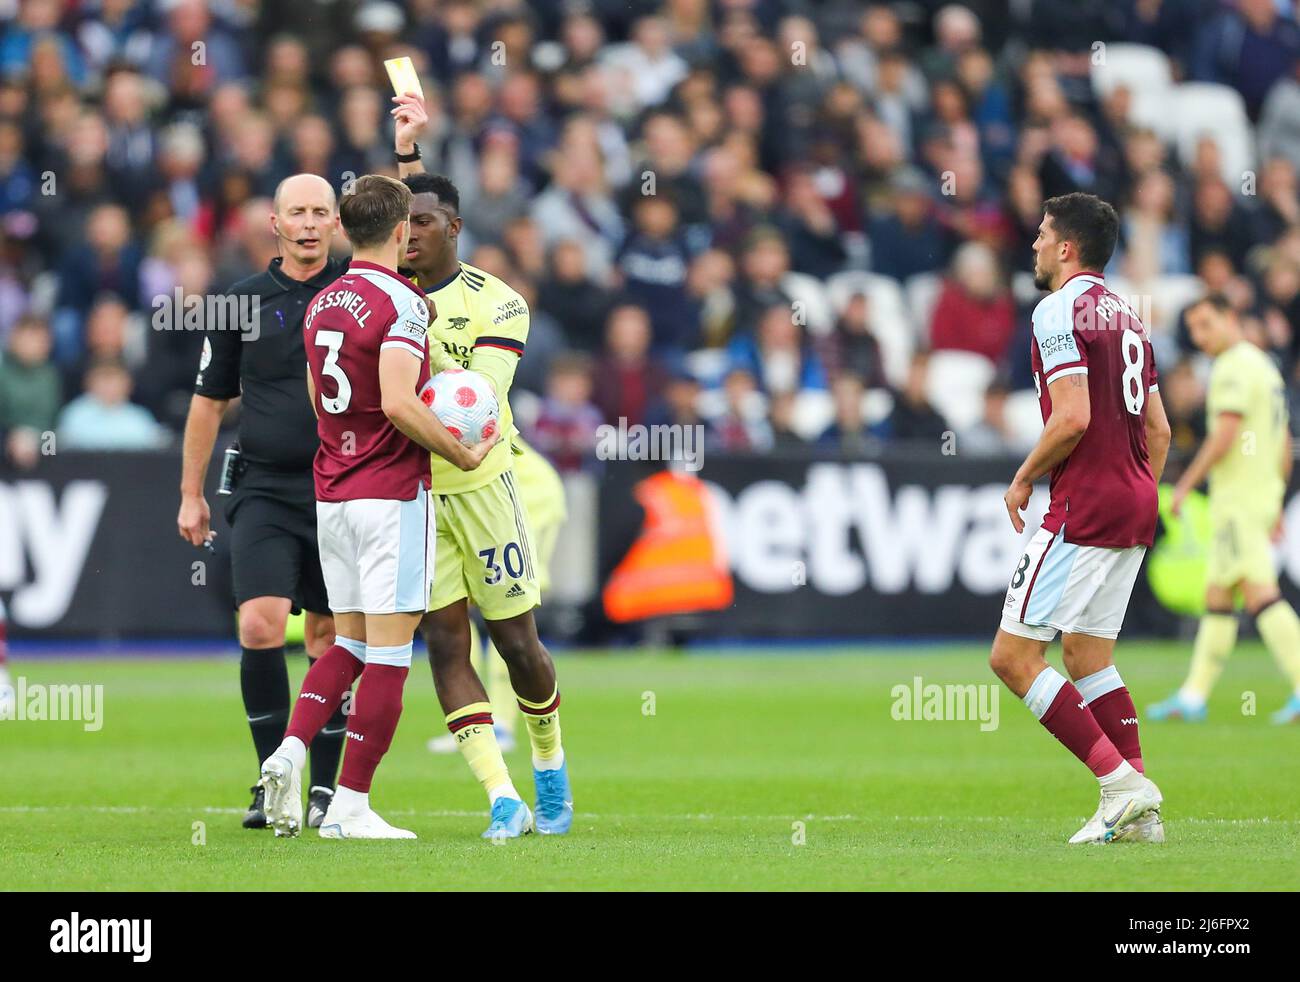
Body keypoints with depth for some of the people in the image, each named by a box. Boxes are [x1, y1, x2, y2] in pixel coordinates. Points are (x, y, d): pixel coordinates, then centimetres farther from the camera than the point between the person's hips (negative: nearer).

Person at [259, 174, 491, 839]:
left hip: (331, 492, 7)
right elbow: (398, 404, -23)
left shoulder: (321, 305, 11)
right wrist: (462, 455, -12)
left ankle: (291, 747, -7)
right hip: (391, 491, -7)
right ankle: (350, 804, -4)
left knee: (349, 640, 15)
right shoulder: (401, 302, -13)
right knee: (390, 649, -2)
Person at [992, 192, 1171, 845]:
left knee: (1012, 656, -7)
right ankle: (1138, 812, 7)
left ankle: (1121, 782, -14)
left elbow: (1072, 418, -20)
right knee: (1088, 654, 15)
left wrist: (1023, 480, -7)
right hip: (1135, 505, 9)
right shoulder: (1126, 317, 17)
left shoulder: (1060, 310, -10)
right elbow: (1159, 430, 19)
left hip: (1084, 507, -9)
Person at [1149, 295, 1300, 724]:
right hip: (1263, 496, 10)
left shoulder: (1234, 367, -10)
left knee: (1259, 593, -15)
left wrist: (1186, 484, -13)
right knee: (1217, 598, 11)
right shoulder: (1264, 365, 20)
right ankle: (1193, 697, 14)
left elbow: (1224, 436, -19)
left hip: (1238, 500, -10)